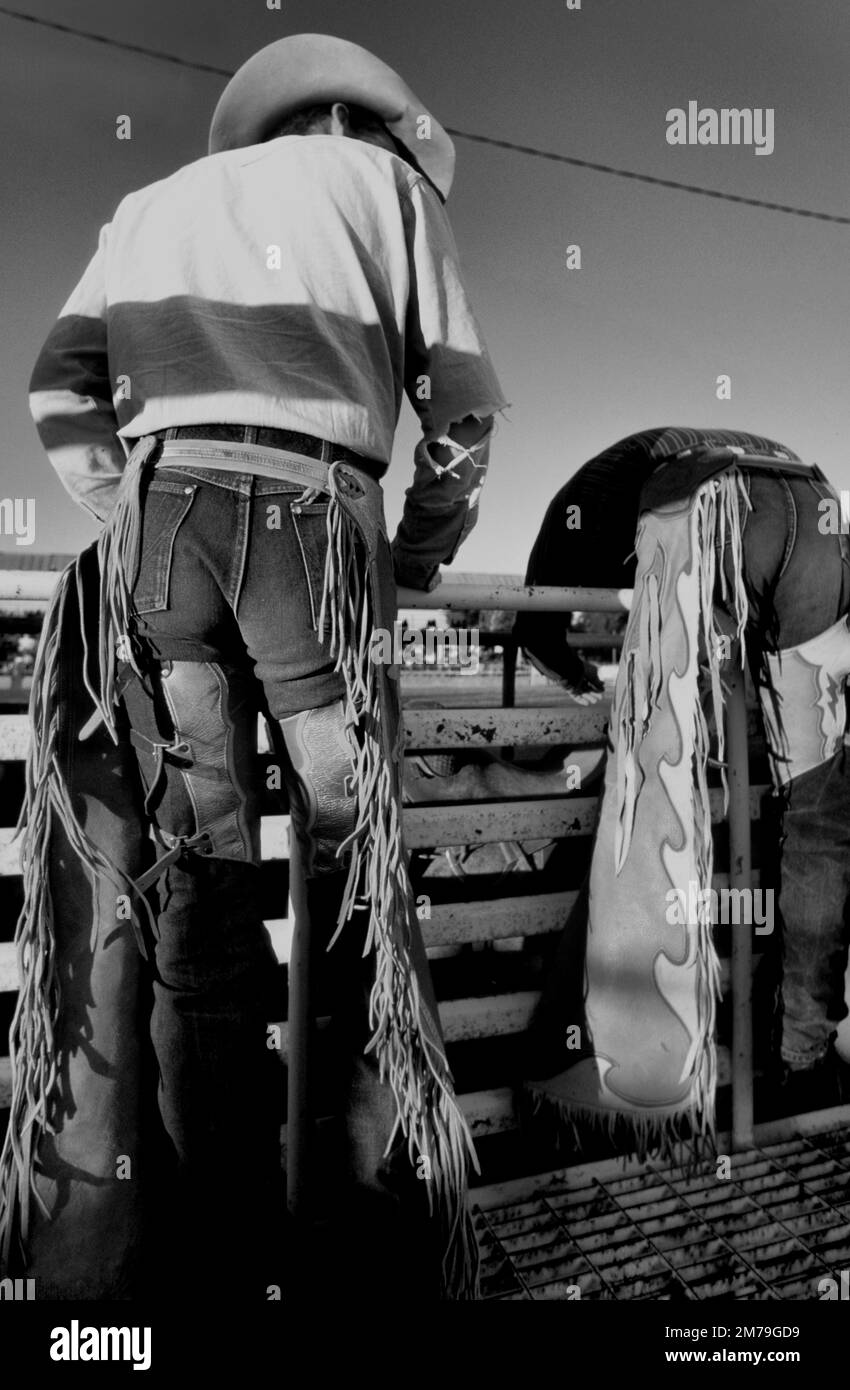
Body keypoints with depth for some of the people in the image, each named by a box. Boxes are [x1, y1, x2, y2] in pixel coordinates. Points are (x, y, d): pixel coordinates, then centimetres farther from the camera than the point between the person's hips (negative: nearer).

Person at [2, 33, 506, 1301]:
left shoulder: (160, 199, 31)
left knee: (199, 876, 5)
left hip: (155, 506, 4)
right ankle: (392, 1245, 9)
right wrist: (417, 560, 22)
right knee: (356, 869, 1)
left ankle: (225, 1243, 11)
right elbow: (460, 400, 12)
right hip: (307, 504, -3)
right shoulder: (386, 180, 22)